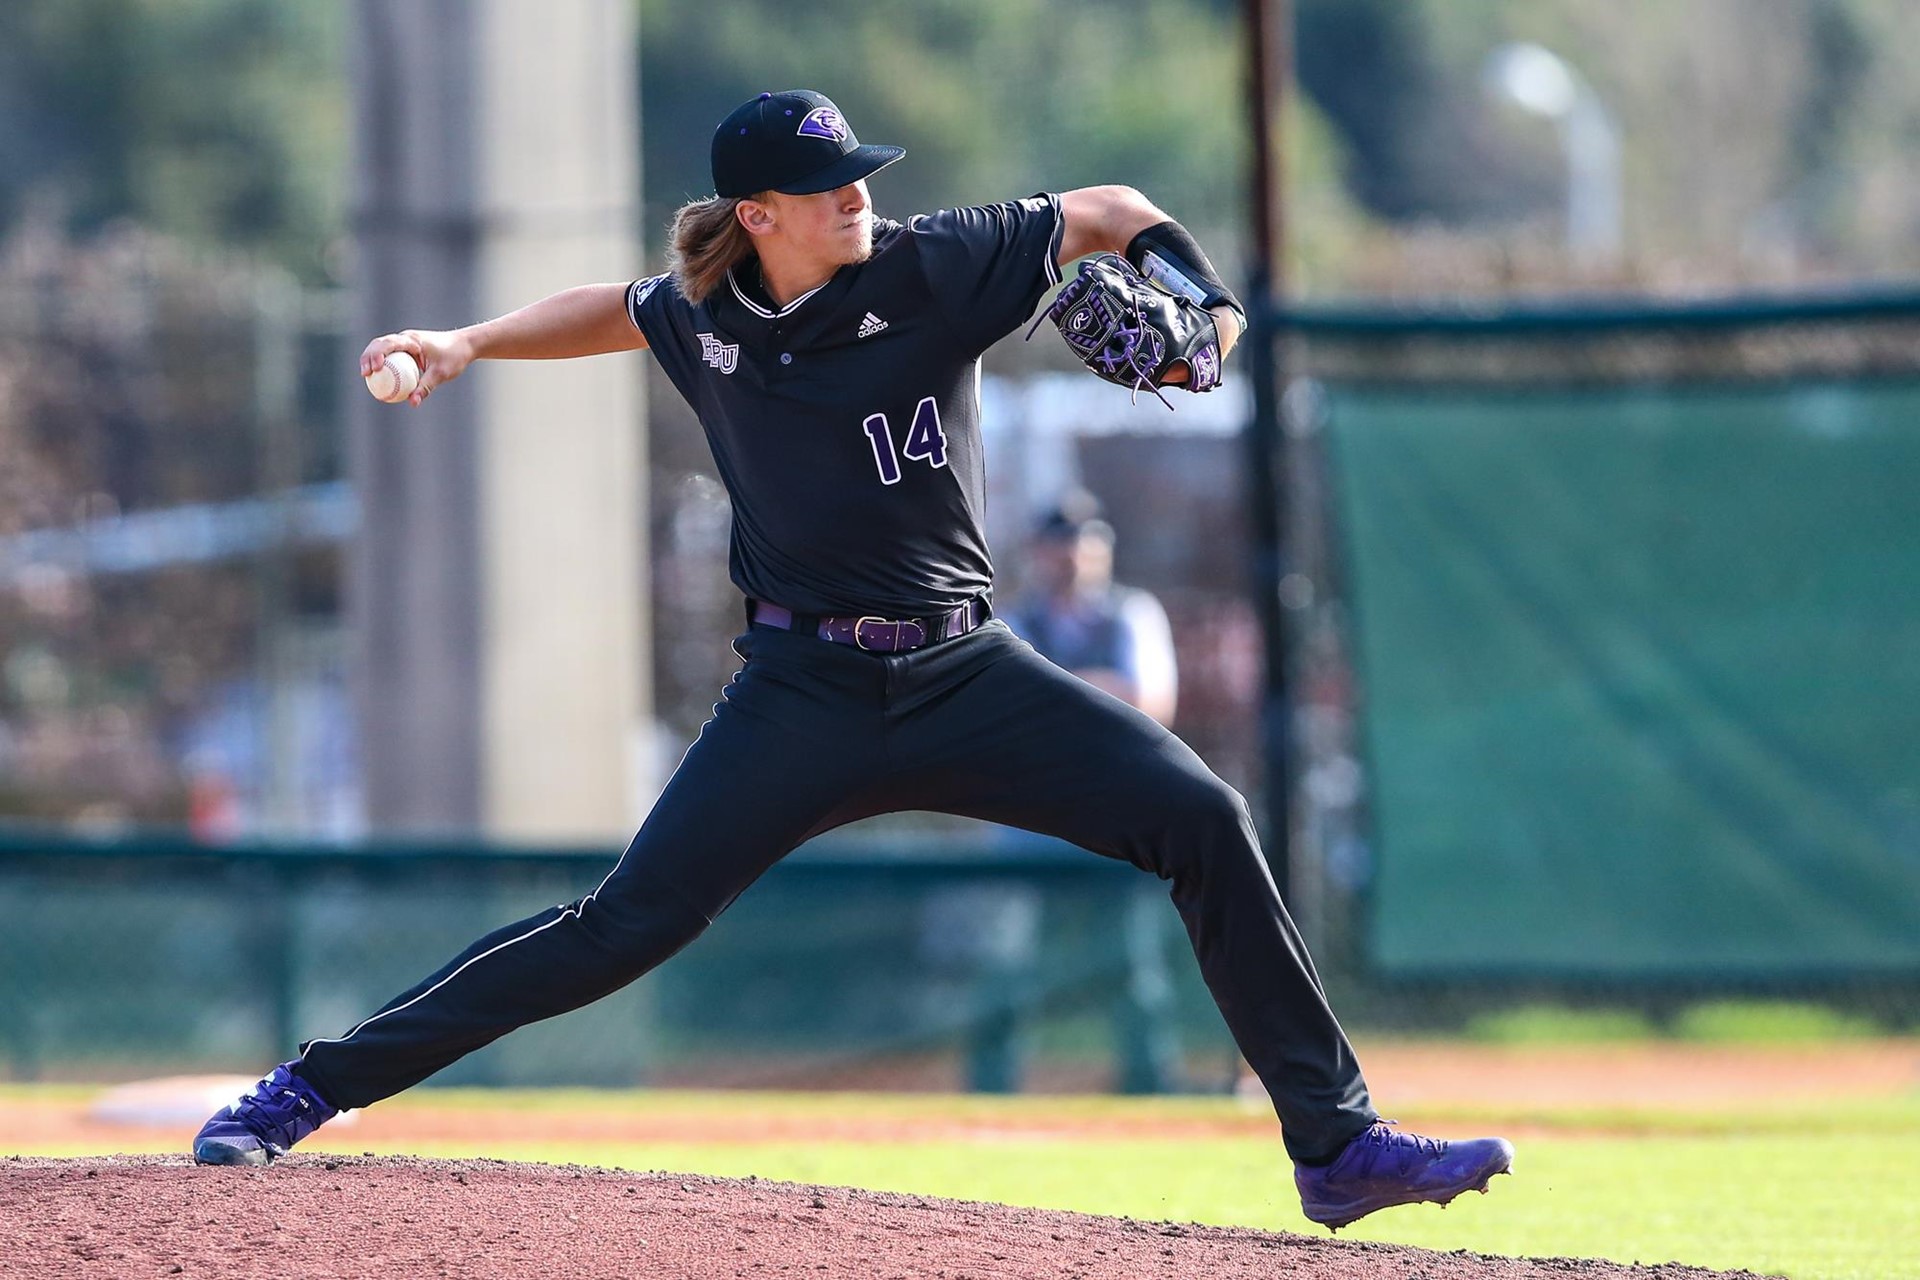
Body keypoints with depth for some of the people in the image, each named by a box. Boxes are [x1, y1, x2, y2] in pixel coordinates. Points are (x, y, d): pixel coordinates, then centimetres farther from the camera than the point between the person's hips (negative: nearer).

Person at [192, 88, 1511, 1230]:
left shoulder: (931, 270, -7)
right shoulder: (702, 317, 0)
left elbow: (1109, 214, 2)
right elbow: (614, 310, 24)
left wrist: (1204, 306, -15)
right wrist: (471, 343, 13)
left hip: (967, 676, 0)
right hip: (805, 699, 0)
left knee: (1203, 821, -14)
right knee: (624, 926, -8)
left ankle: (1337, 1146, -7)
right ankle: (312, 1090, 1)